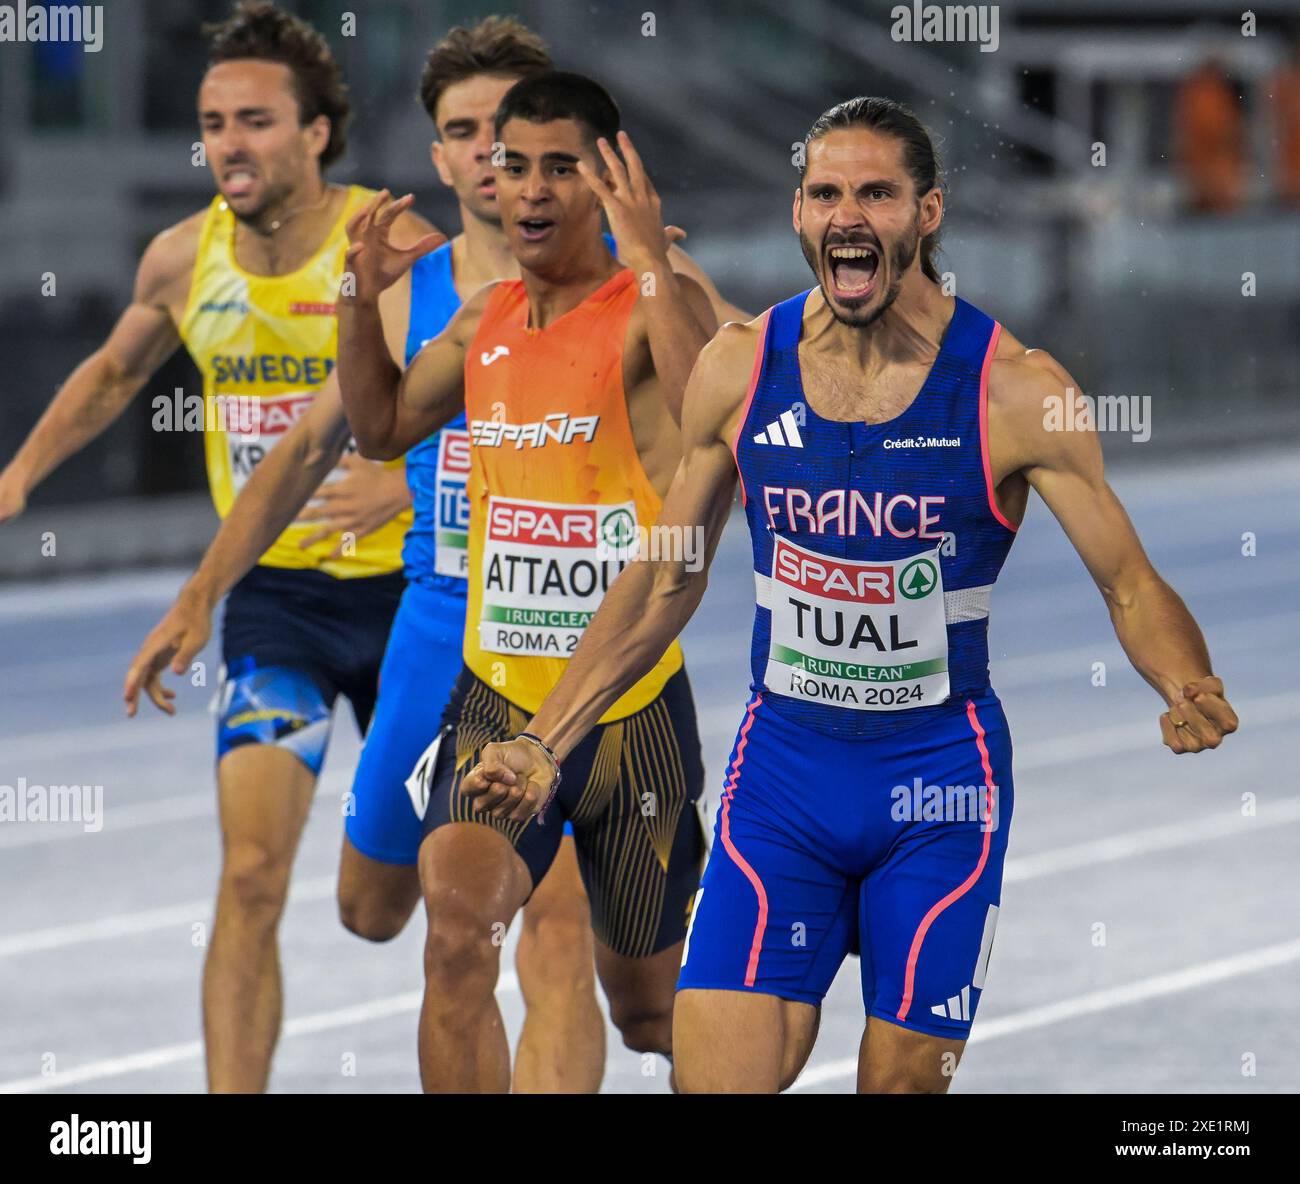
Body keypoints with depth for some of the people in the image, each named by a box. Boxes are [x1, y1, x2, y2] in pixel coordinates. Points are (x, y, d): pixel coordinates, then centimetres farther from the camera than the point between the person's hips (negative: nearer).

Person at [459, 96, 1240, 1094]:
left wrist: (1193, 693, -29)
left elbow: (1133, 585, -7)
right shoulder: (739, 369, -1)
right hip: (782, 762, 2)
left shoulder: (1015, 390, -11)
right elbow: (664, 582, 10)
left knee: (905, 1080, 2)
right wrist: (546, 746, 6)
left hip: (939, 781, -2)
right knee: (716, 1075, -13)